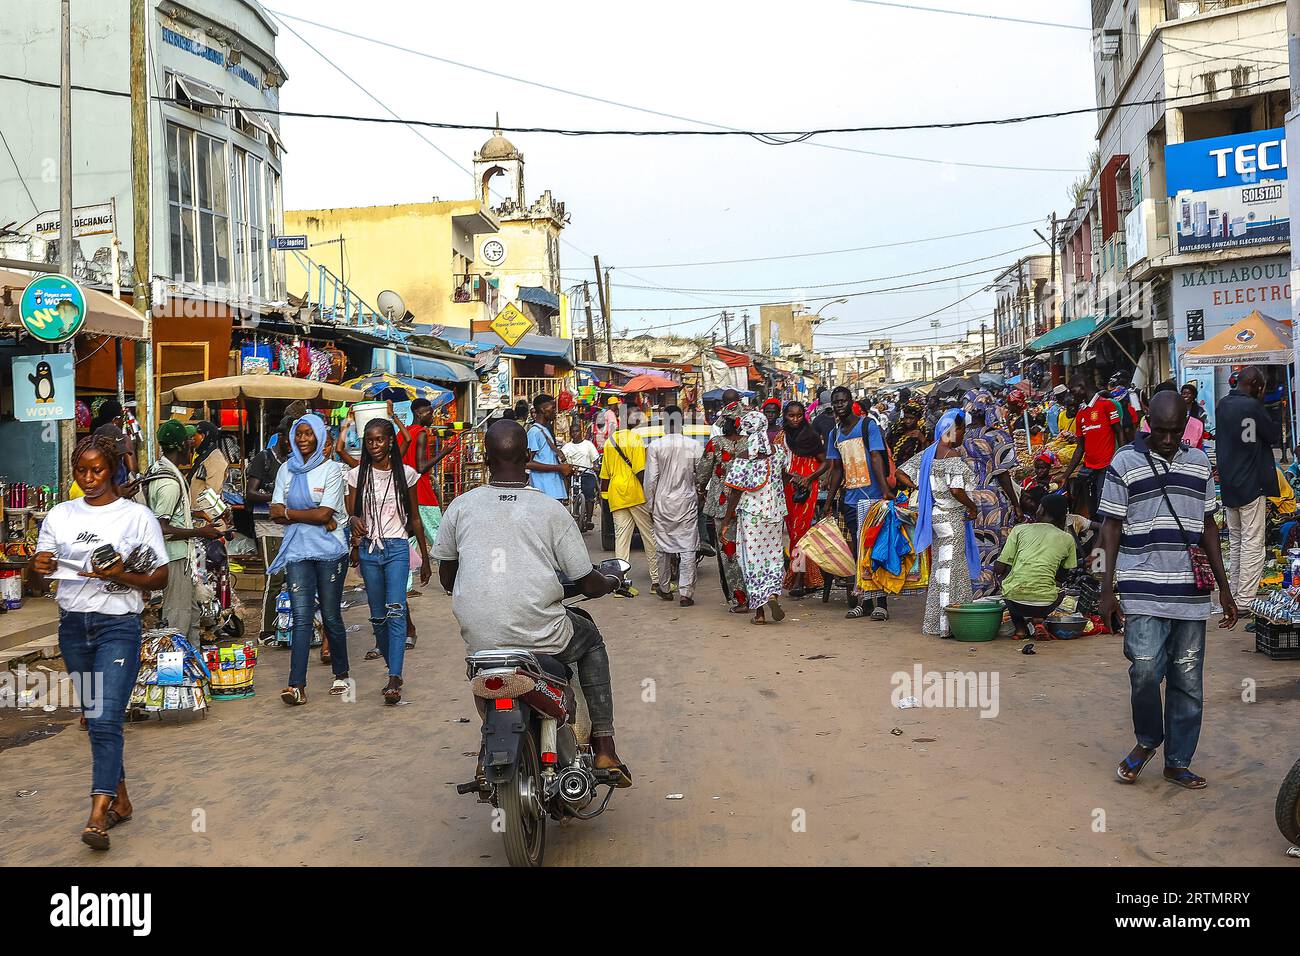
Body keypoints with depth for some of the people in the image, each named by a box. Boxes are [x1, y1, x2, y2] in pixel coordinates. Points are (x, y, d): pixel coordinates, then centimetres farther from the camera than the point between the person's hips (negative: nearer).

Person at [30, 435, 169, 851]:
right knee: (93, 718, 12)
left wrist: (120, 576, -19)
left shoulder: (138, 516, -2)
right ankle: (120, 798, 24)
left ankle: (98, 814, -13)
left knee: (106, 720, -13)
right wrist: (37, 566, -13)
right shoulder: (59, 515, 8)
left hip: (118, 625, -5)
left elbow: (160, 579, -1)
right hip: (73, 625, 5)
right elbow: (39, 570, 11)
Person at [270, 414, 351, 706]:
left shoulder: (330, 469, -2)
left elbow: (324, 514, -11)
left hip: (330, 552, -2)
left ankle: (341, 675, 22)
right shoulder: (287, 470, 10)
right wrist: (314, 518, -10)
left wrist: (289, 512, -3)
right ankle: (297, 686, -10)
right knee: (302, 618, -5)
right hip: (297, 552, 3)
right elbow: (275, 512, 1)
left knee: (331, 616, 5)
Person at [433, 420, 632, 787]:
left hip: (478, 638, 3)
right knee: (591, 641, 27)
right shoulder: (551, 510, -1)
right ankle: (604, 749, 20)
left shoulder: (461, 506, 4)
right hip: (540, 639, -2)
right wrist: (613, 582, 24)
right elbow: (588, 584, 1)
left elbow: (445, 577, 15)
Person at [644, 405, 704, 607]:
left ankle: (665, 589, 23)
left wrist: (650, 506, 4)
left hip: (662, 502, 0)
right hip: (687, 501, 0)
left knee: (663, 547, 13)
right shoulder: (694, 445, -6)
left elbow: (651, 479, -5)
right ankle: (685, 592, -4)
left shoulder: (655, 446, -8)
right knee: (687, 549, 1)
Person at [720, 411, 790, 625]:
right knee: (773, 555, 15)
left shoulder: (743, 460, -14)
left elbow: (736, 492, -12)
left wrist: (727, 517, -2)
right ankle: (773, 593, -7)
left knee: (752, 559, 4)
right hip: (775, 512, 3)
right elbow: (785, 478, 9)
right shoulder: (778, 452, -3)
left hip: (750, 513, -3)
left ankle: (759, 611, 3)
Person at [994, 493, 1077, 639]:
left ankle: (1020, 627, 17)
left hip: (1015, 603, -1)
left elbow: (1000, 567, 5)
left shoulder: (1020, 529, 6)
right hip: (1044, 604, 1)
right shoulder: (1067, 539, 10)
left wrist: (995, 567, 26)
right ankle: (1037, 619, 7)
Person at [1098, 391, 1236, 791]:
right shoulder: (1124, 463, -1)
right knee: (1145, 671, -14)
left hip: (1190, 593, 4)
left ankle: (1178, 762, 21)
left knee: (1188, 682, 7)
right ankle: (1147, 740, 14)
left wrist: (1224, 587, 14)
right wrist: (1107, 591, -5)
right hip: (1143, 593, -4)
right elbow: (1111, 528, 0)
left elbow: (1208, 526, 16)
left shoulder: (1200, 463, 11)